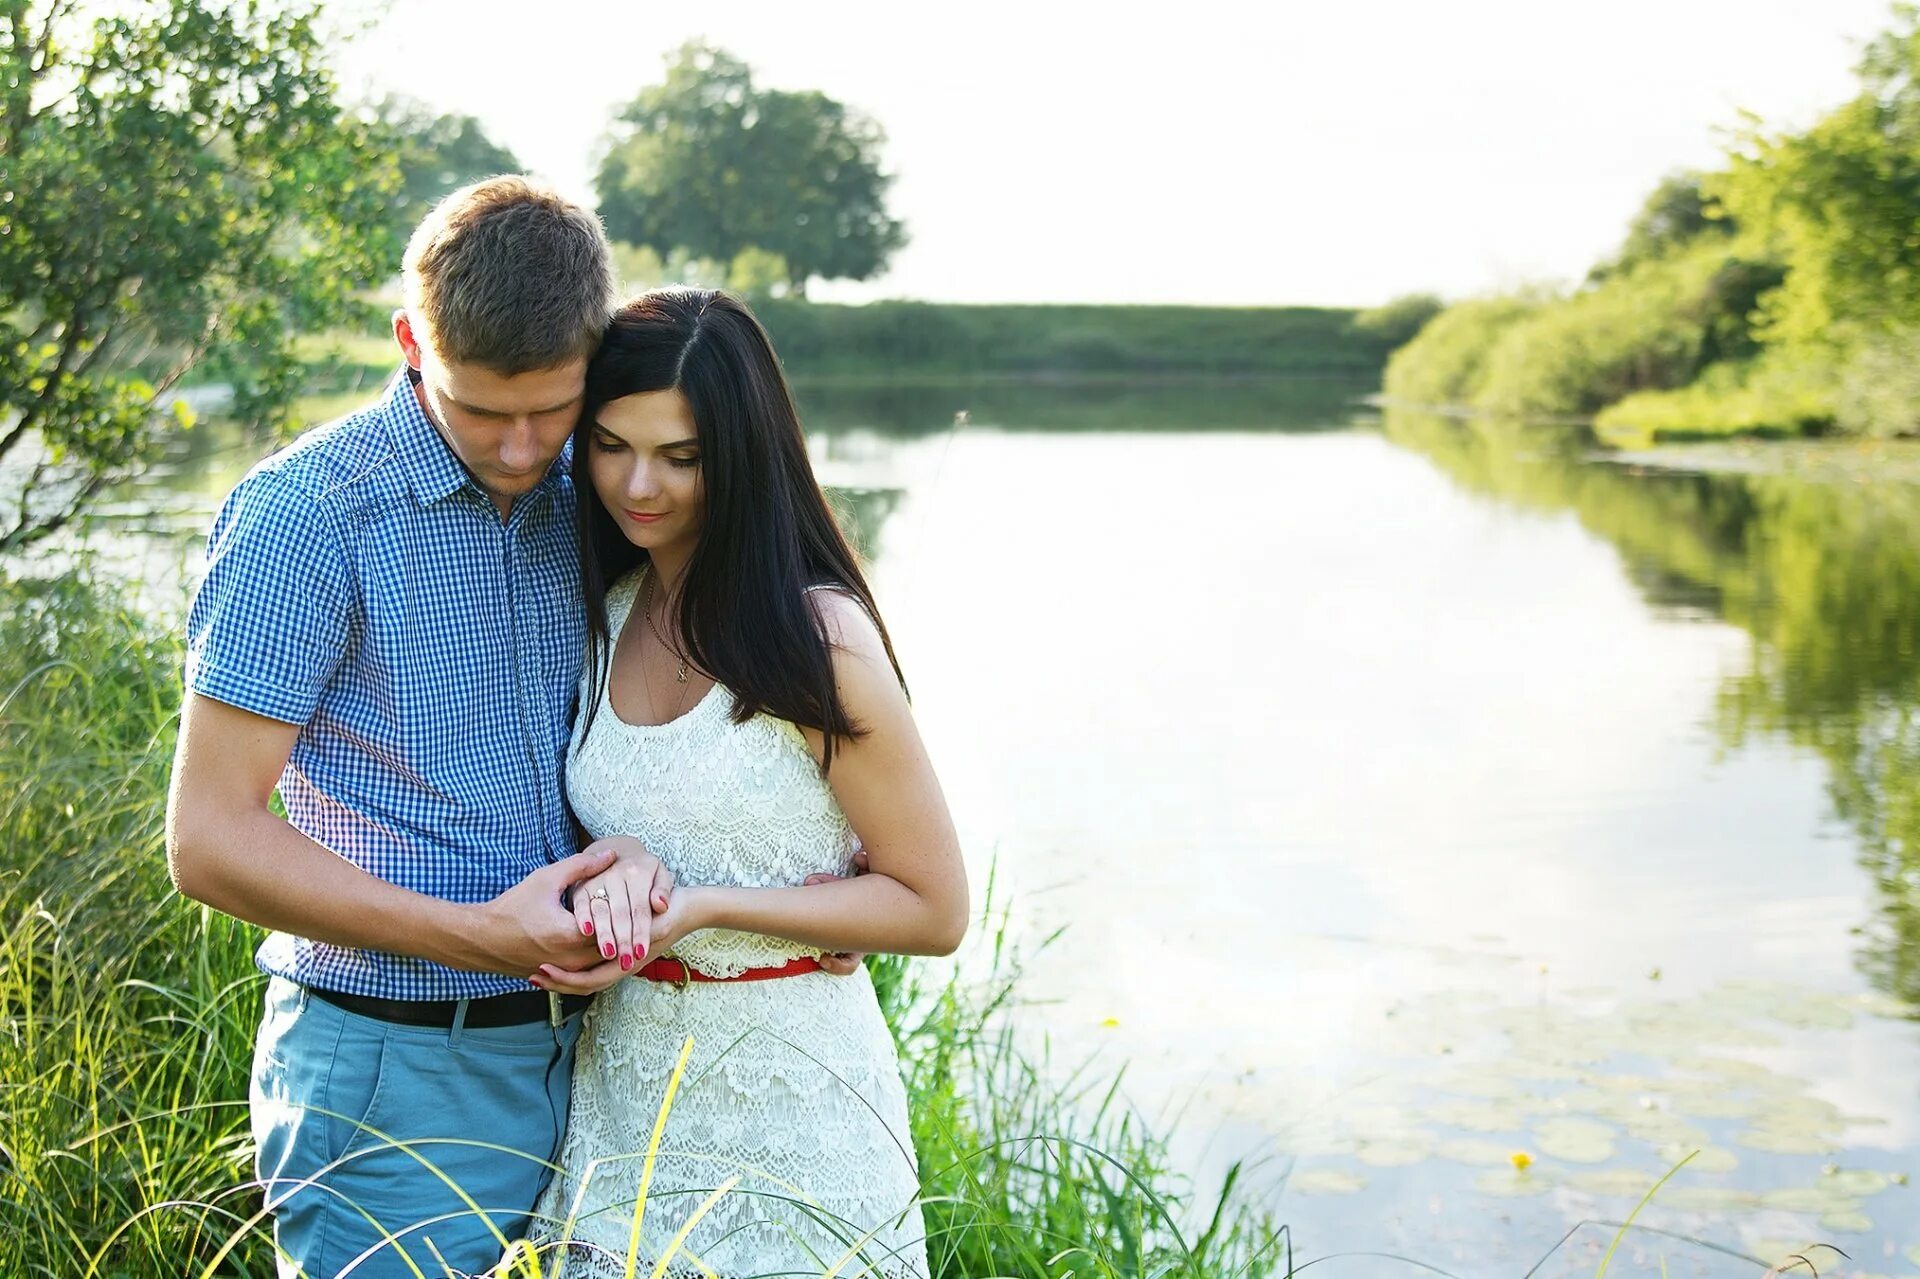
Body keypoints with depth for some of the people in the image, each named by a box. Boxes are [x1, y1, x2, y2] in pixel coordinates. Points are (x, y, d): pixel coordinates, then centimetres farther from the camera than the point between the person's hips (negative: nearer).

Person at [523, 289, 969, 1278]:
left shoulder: (818, 640, -16)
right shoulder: (607, 611, 4)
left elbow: (934, 910, -11)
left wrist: (703, 908, -20)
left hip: (789, 1095, -5)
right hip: (623, 1079, 6)